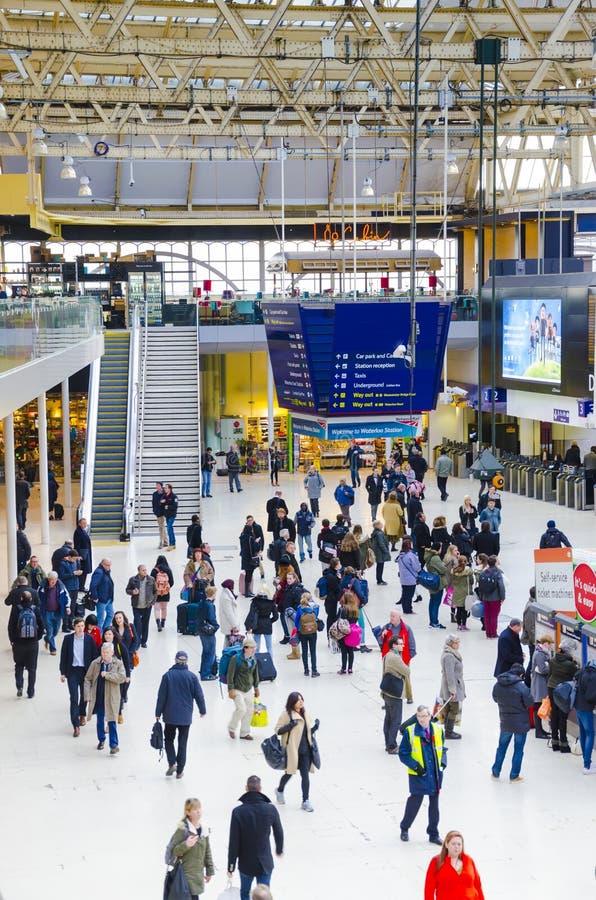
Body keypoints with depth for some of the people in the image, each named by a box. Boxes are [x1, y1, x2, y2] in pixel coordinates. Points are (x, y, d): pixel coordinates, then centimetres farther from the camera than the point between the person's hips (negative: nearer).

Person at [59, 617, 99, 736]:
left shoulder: (89, 638, -3)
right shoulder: (68, 639, -2)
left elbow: (94, 655, 1)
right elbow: (63, 656, 3)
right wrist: (63, 673, 1)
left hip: (86, 671, 1)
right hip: (72, 671, -1)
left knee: (84, 695, 16)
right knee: (74, 698, -7)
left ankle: (82, 715, 43)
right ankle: (76, 725, -8)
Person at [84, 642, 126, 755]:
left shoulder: (118, 664, -4)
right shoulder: (95, 663, 0)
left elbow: (122, 677, -18)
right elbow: (88, 679, 3)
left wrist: (107, 674, -22)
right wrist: (88, 695, -6)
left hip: (111, 698, -3)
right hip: (98, 697, 3)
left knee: (111, 721, -5)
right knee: (100, 720, 16)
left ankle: (114, 745, -2)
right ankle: (101, 740, 35)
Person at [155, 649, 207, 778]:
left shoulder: (167, 675, -7)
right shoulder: (192, 676, -6)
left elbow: (161, 696, -5)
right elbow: (199, 695, -1)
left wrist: (158, 713, 4)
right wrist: (202, 710, 15)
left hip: (170, 715, 0)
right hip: (185, 716, 0)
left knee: (168, 739, 17)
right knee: (182, 743, 9)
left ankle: (172, 763, -1)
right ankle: (179, 770, 11)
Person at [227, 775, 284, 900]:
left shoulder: (238, 812, -17)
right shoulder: (270, 809, -12)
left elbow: (234, 842, -13)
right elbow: (279, 833, 3)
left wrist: (231, 866, -2)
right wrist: (279, 850, 24)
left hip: (245, 863, 0)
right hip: (265, 862, 0)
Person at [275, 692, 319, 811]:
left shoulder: (305, 714, 10)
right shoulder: (286, 714, -9)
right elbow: (278, 730, -10)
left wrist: (315, 727, -2)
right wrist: (290, 726, -23)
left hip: (305, 750, 5)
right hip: (292, 750, -5)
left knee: (305, 775, 2)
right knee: (289, 773, 10)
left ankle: (305, 801, 7)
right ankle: (280, 791, 39)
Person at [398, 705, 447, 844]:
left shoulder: (438, 730, 0)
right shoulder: (410, 732, -10)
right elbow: (403, 754, -7)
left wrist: (443, 762, -4)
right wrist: (415, 765, -18)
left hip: (435, 774, 3)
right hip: (418, 775, -3)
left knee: (434, 804, 12)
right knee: (415, 802, 8)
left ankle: (433, 834, 25)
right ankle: (404, 828, 32)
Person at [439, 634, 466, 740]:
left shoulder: (452, 654, 11)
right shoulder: (449, 656, -22)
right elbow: (450, 674, -24)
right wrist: (452, 690, -23)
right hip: (453, 687, -10)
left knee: (447, 710, 16)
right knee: (454, 710, -3)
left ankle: (448, 731, 24)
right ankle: (449, 733, 3)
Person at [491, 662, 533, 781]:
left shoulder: (498, 685, -7)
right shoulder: (521, 687, -22)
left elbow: (495, 699, 9)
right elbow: (530, 703, -15)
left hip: (505, 722, 4)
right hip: (521, 723, -4)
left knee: (502, 746, 20)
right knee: (518, 749, 10)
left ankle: (496, 772, 27)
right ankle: (514, 776, 15)